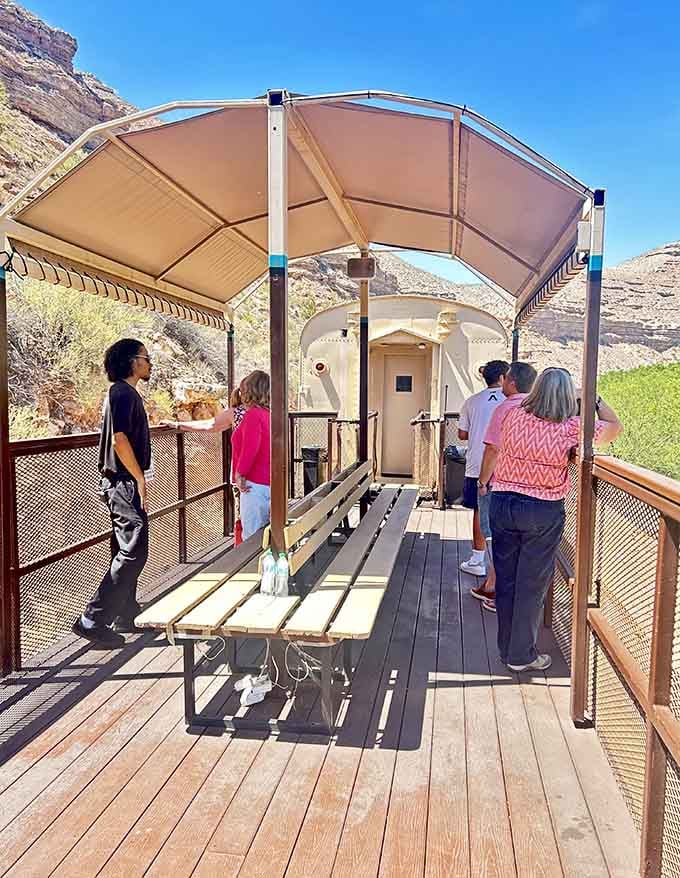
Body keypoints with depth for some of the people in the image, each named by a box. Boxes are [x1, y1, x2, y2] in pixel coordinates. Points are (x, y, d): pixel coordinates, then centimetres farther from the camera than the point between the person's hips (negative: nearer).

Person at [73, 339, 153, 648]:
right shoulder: (123, 393, -14)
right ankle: (92, 620, -5)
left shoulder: (124, 393, 17)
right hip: (124, 483, -11)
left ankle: (126, 616, 24)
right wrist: (140, 478, -15)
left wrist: (139, 478, 20)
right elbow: (119, 440, -21)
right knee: (133, 552, -10)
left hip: (123, 483, 11)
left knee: (126, 551, 14)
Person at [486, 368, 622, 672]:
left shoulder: (513, 416, -5)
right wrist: (594, 398, 16)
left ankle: (506, 648, 29)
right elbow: (615, 426, 6)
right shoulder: (572, 428, -12)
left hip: (503, 503, 3)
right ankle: (521, 655, 21)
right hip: (544, 512, -3)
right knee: (532, 583, 9)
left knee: (506, 578, 15)